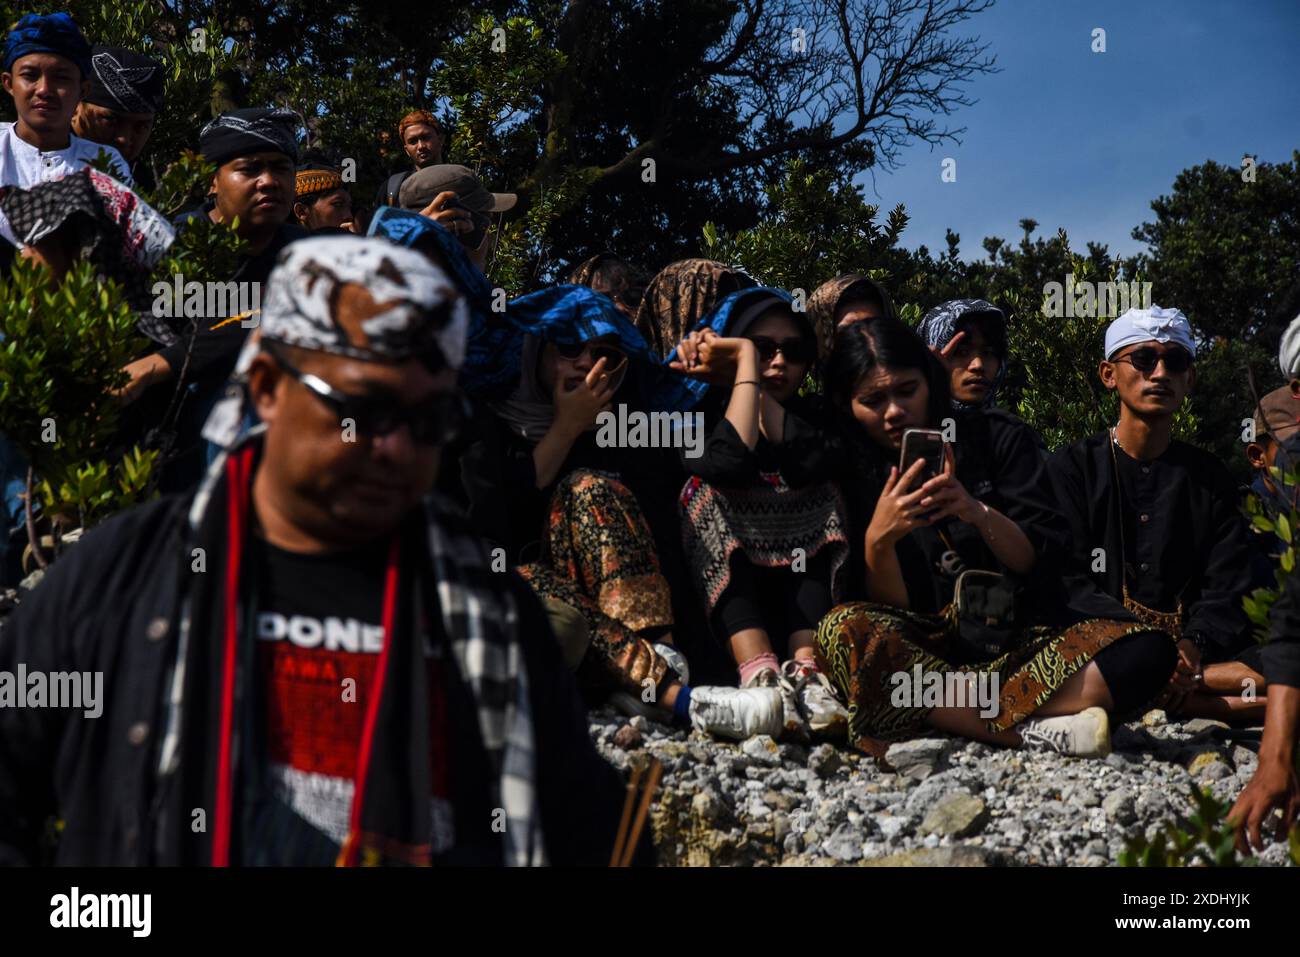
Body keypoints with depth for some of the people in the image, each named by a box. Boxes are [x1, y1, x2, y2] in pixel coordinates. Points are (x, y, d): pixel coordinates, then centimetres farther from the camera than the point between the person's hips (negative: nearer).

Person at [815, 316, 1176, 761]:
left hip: (1021, 640, 1)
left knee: (1149, 649, -25)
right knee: (843, 630, -33)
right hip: (922, 651, -1)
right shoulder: (855, 474, 3)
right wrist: (878, 541, -23)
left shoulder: (997, 437, 4)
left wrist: (977, 512, -19)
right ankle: (1027, 730, -34)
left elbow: (1042, 560, -1)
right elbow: (890, 608, -2)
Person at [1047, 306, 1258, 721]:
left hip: (1195, 652, 2)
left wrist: (1193, 647, -16)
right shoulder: (1072, 468, 10)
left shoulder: (1211, 478, 18)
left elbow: (1227, 591, 7)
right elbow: (1069, 583, -3)